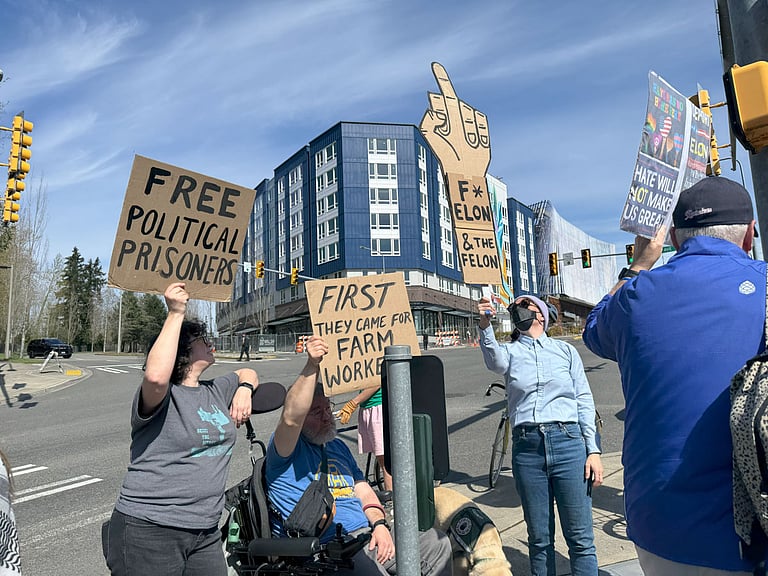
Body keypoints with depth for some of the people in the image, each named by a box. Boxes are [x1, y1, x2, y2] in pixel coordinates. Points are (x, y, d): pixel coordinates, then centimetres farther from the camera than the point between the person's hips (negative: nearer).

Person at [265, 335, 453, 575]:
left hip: (366, 532, 8)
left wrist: (379, 524, -1)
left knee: (439, 545, -1)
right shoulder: (287, 449, -2)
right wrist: (312, 365, -35)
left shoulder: (338, 446, 22)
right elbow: (291, 417, -25)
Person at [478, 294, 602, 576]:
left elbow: (584, 401, 9)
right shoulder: (510, 352, 11)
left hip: (568, 442, 0)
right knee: (539, 539, 9)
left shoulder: (565, 350, 12)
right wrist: (485, 326, -33)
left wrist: (593, 450, -1)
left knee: (580, 538, 1)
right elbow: (495, 361, -14)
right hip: (527, 448, 1)